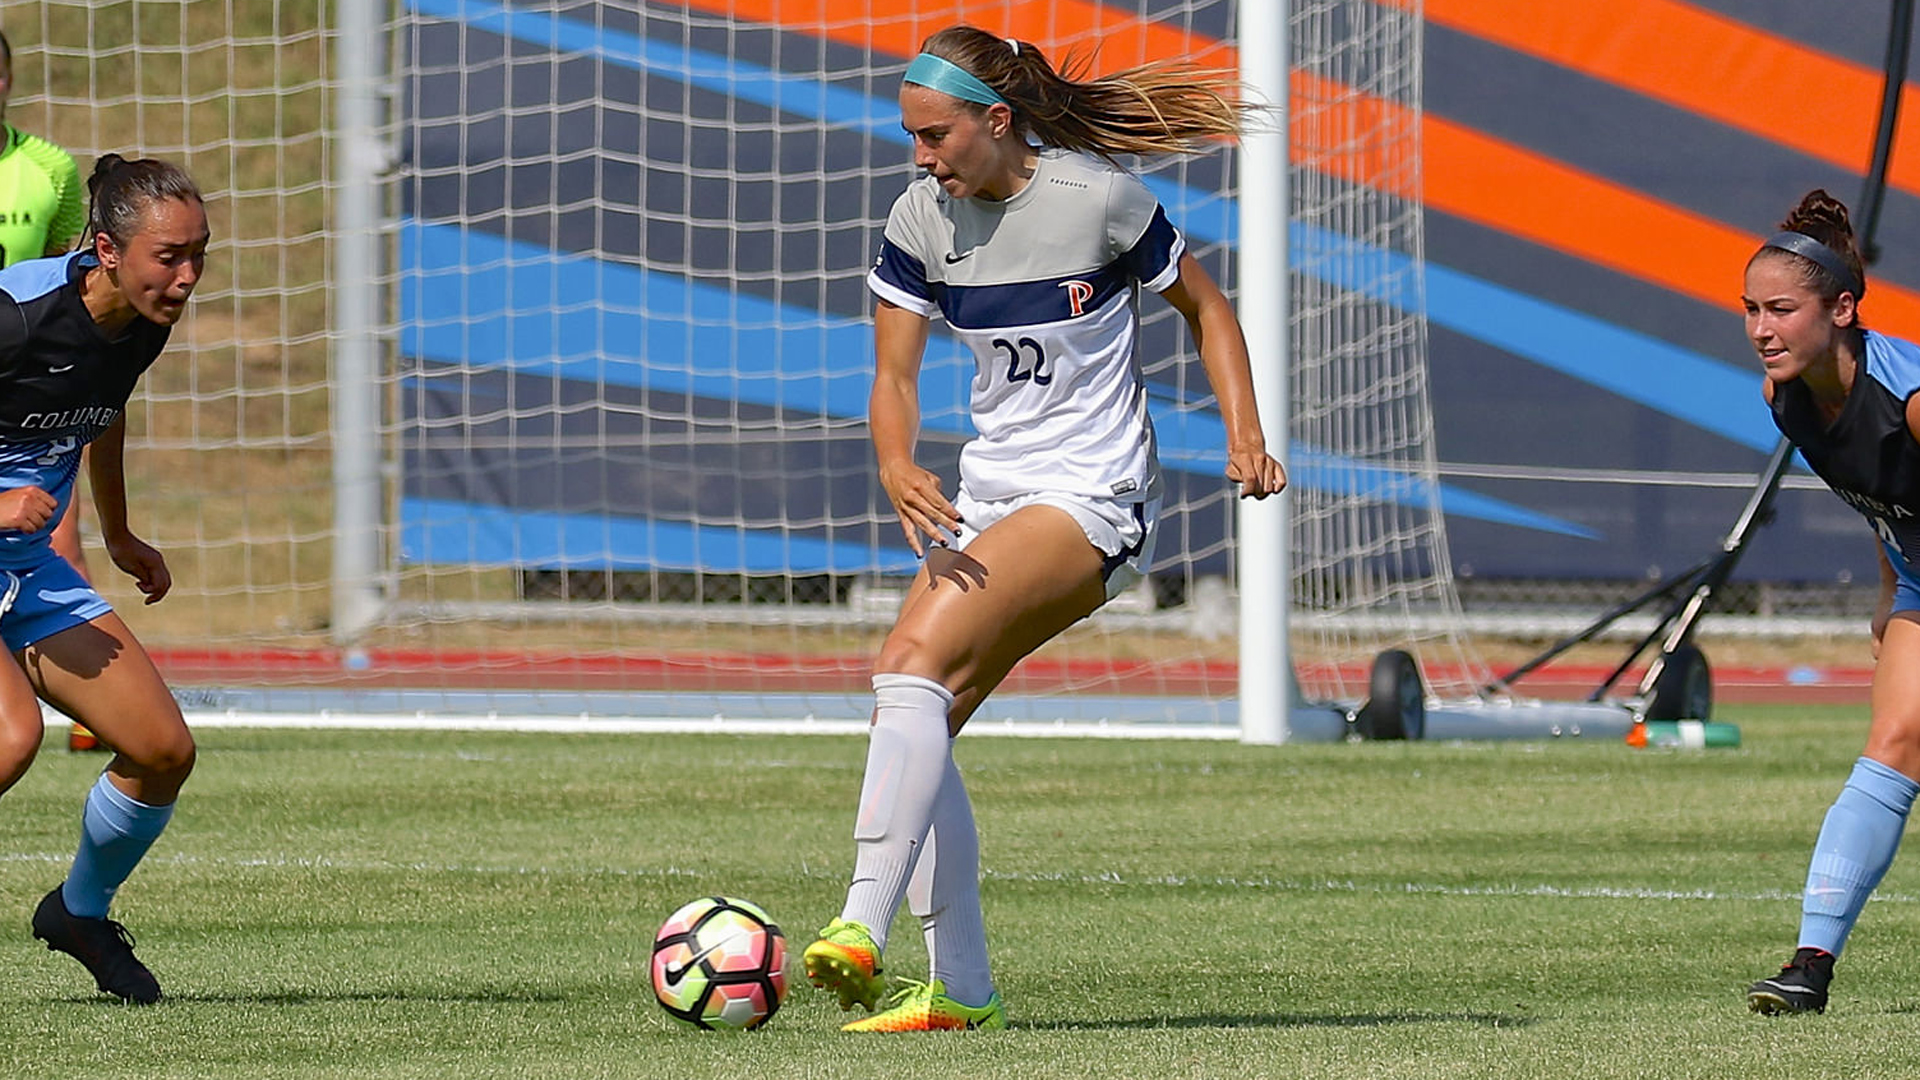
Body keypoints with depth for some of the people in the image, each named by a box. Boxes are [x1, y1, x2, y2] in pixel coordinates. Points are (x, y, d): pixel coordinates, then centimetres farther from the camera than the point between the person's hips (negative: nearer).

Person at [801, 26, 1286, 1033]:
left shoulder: (1098, 198, -13)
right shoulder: (920, 220, 1)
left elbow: (1204, 306, 3)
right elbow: (893, 378, 0)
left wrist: (1245, 438, -8)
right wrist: (897, 471, -21)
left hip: (1094, 496, -7)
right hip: (989, 490, 7)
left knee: (916, 657, -27)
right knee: (913, 714, -3)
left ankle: (862, 926, -37)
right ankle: (959, 986, 6)